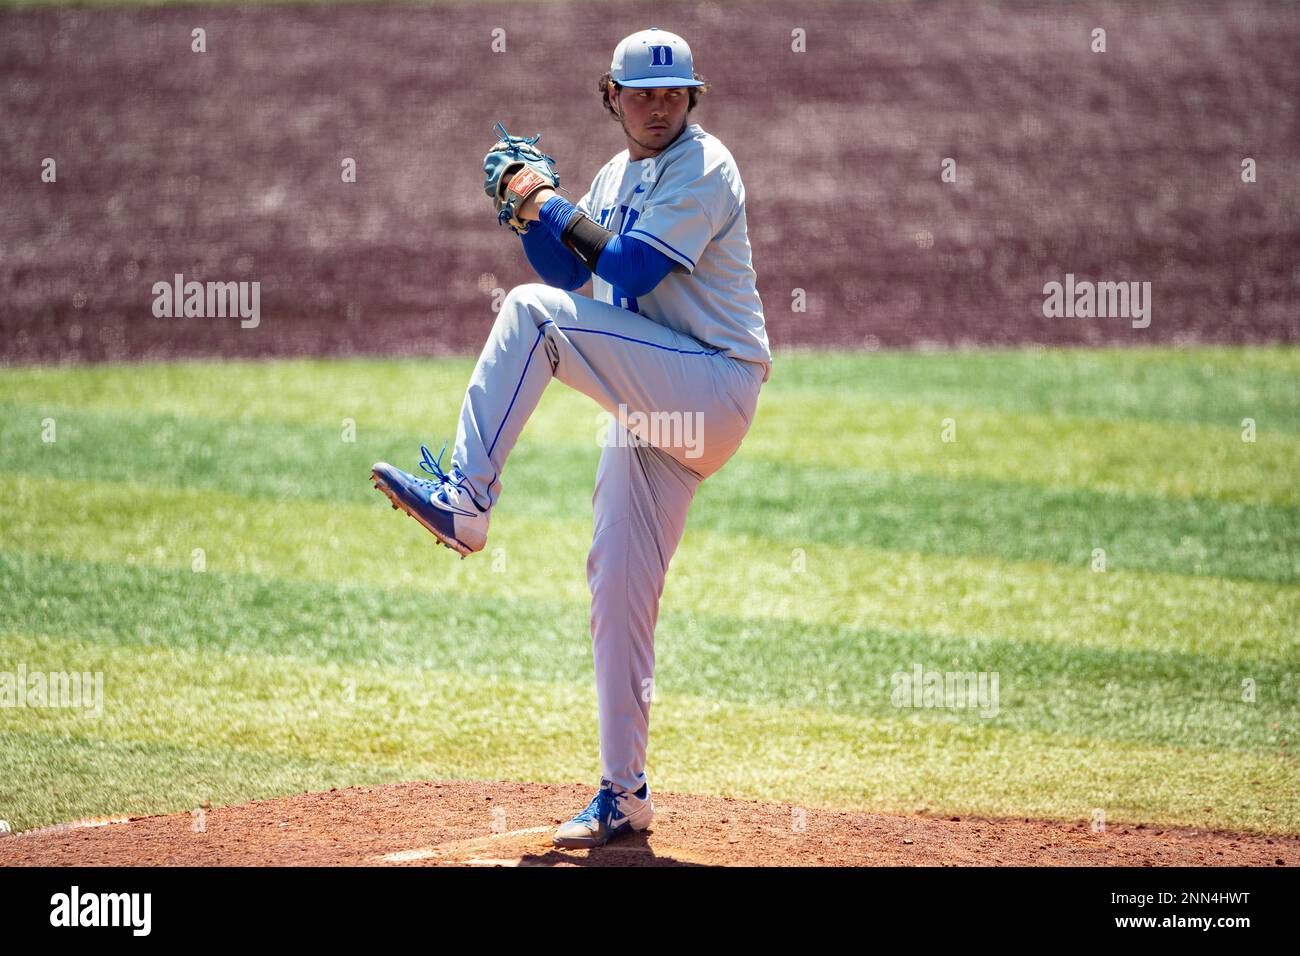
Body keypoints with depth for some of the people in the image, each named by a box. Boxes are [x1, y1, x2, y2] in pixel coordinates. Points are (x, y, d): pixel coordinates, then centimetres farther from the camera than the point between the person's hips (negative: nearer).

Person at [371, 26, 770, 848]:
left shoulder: (703, 169, -10)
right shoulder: (618, 178, 18)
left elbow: (626, 271, -19)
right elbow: (573, 273, 17)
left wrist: (559, 212, -8)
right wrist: (534, 211, 3)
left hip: (713, 388, -9)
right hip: (655, 403, 9)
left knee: (532, 314, -21)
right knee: (620, 586, 5)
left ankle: (463, 501, -24)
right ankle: (625, 791, 10)